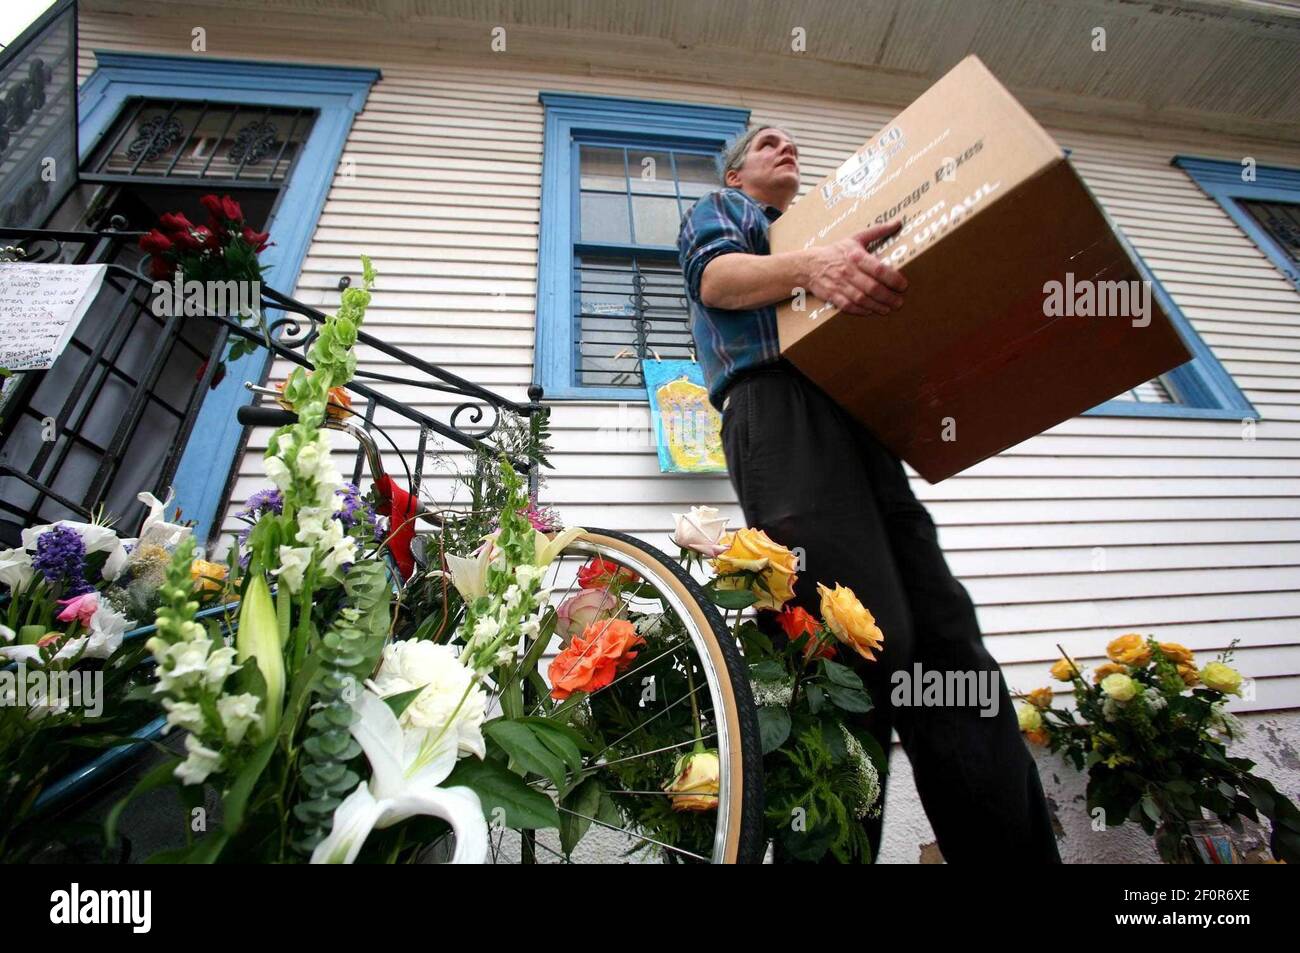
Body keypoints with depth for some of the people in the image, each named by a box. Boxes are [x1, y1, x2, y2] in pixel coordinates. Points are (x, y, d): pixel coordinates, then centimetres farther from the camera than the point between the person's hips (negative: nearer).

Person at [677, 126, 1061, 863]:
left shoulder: (828, 235, 43)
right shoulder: (719, 210, 27)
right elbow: (715, 276, 1)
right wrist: (808, 265, -19)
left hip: (860, 416, 7)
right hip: (780, 403, -6)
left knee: (948, 638, -5)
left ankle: (1016, 849, -1)